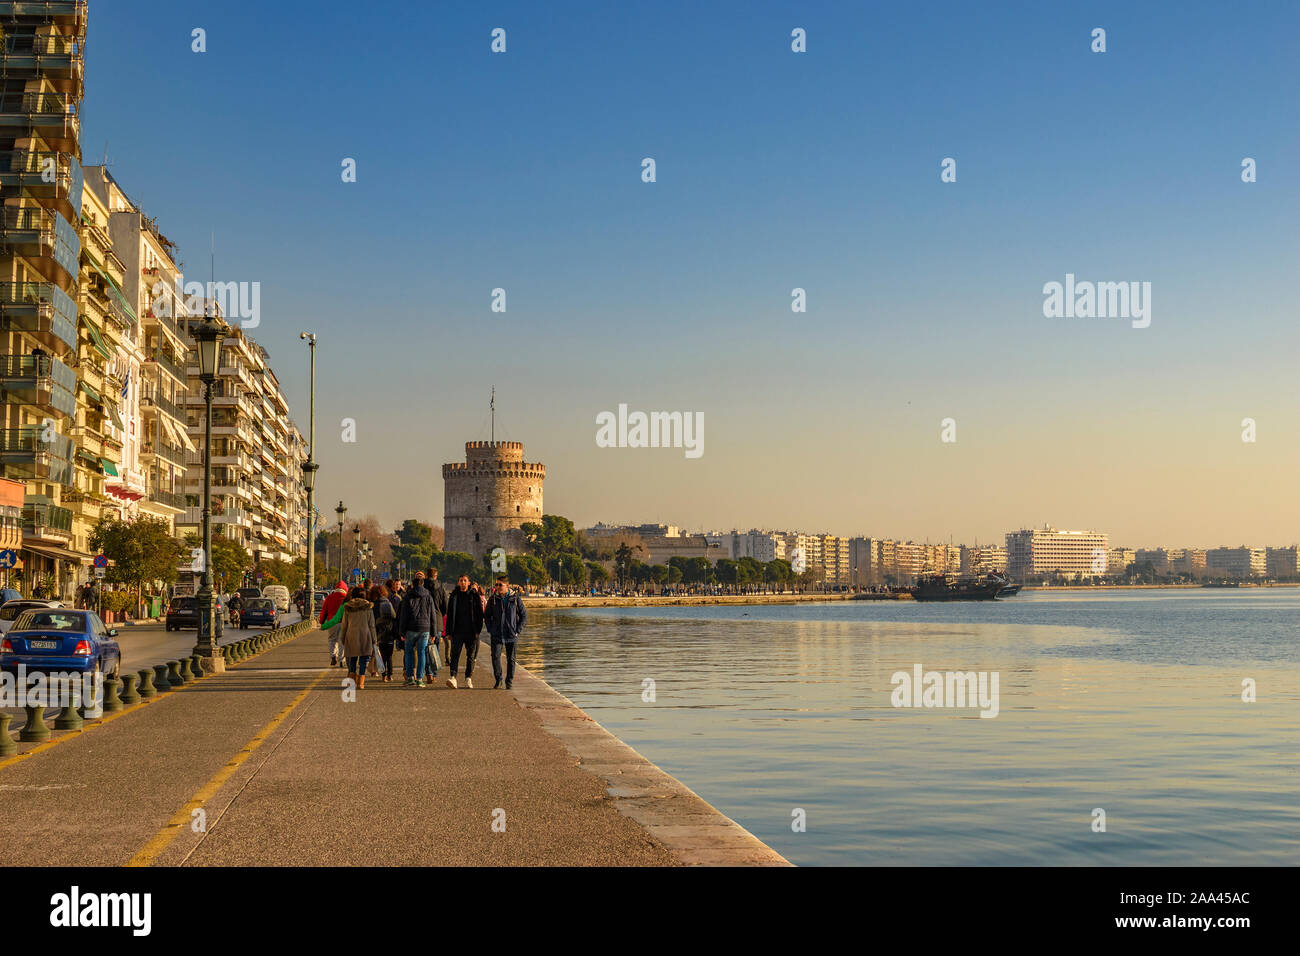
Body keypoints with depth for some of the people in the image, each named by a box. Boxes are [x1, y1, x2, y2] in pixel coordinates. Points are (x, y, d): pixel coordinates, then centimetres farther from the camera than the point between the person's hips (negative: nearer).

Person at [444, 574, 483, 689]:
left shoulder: (474, 595, 2)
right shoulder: (454, 595, 7)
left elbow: (479, 613, 3)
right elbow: (449, 614, 10)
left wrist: (478, 630, -5)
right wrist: (448, 631, 5)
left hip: (471, 631, -1)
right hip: (457, 631, 1)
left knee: (471, 655, 5)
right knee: (455, 654, -10)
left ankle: (468, 678, 14)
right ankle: (453, 677, -17)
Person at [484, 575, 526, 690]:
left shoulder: (516, 599, -2)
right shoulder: (493, 599, 2)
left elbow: (524, 616, 5)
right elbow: (486, 615, 14)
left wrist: (518, 630, -3)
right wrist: (489, 630, 3)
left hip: (511, 635, 0)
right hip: (496, 635, 0)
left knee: (511, 659, 5)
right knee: (495, 656, -12)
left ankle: (509, 682, 18)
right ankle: (498, 679, 4)